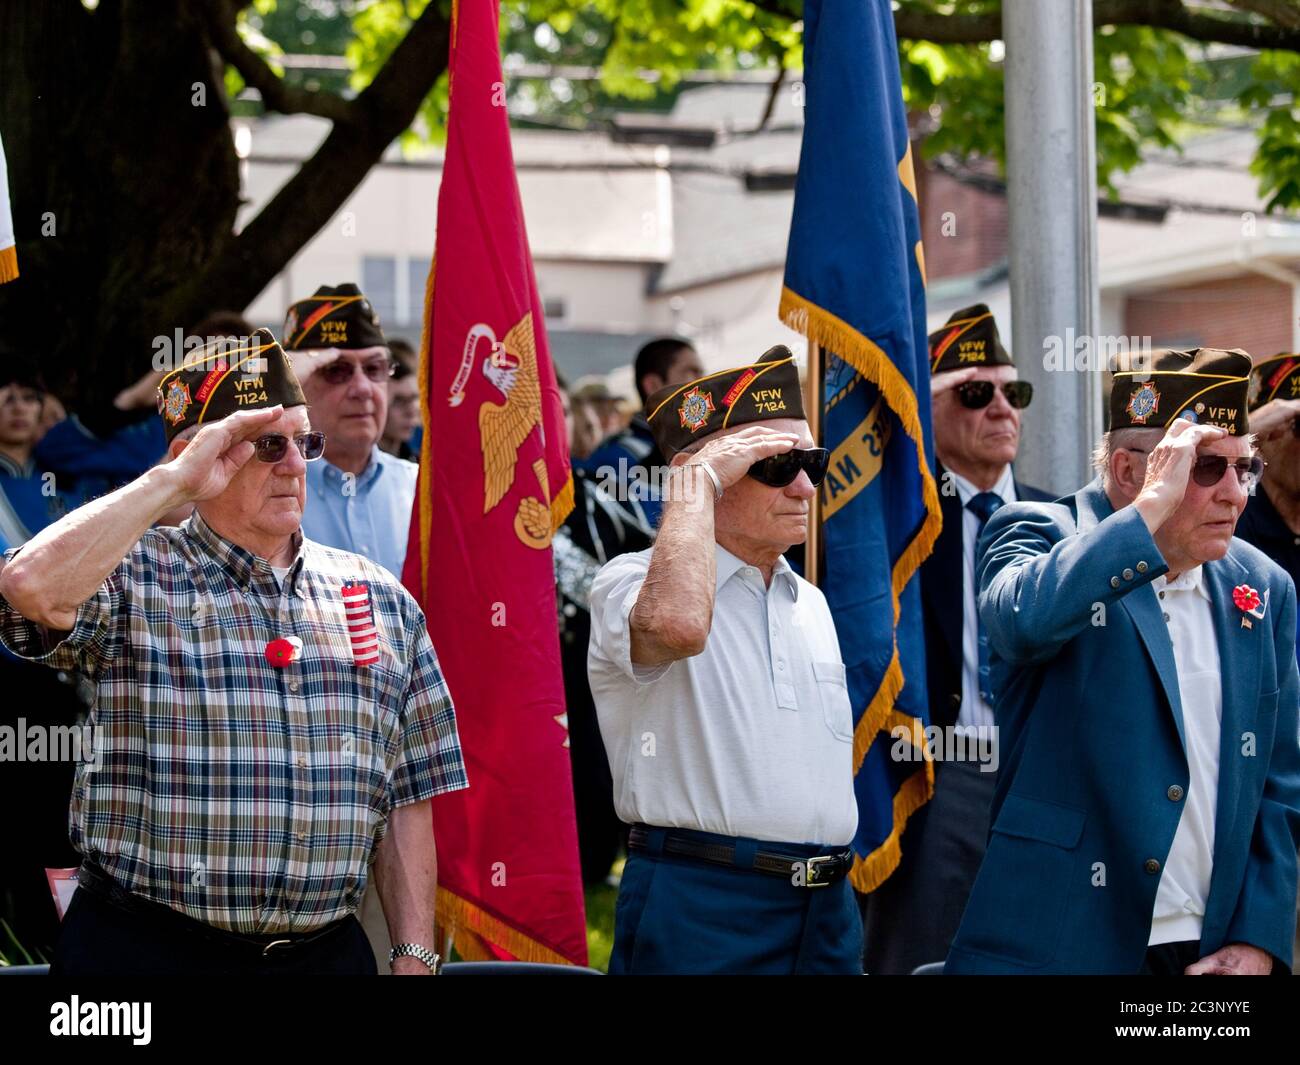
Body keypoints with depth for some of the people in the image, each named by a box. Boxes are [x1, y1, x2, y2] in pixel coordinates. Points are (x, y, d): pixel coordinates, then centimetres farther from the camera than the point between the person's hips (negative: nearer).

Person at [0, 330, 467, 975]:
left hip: (327, 948, 4)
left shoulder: (382, 599, 10)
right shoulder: (135, 581, -2)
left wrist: (414, 956, 3)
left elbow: (406, 800, 11)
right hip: (145, 948, -4)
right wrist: (173, 481, -16)